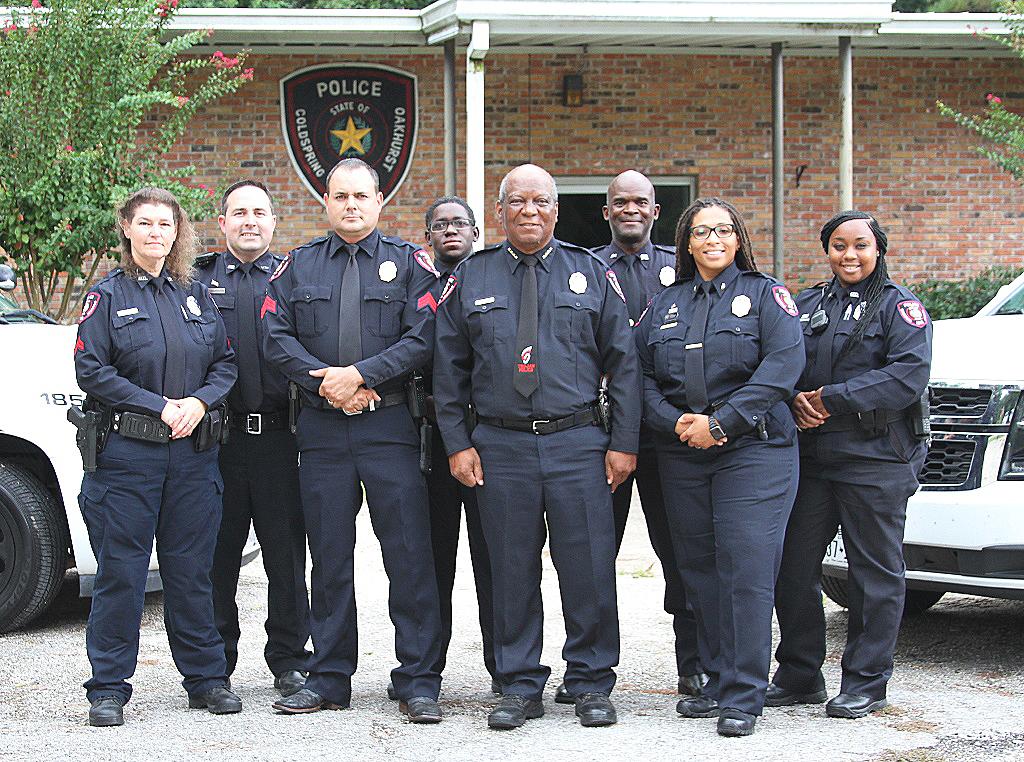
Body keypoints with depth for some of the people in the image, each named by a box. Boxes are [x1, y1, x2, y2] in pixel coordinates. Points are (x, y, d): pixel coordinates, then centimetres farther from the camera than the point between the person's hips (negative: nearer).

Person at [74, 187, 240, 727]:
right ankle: (108, 688, 6)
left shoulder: (196, 295, 13)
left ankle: (206, 678, 17)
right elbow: (91, 369, -7)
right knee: (121, 571, -2)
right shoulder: (108, 295, 1)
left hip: (194, 453, 3)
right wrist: (160, 406, -13)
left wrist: (199, 402, -9)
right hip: (128, 451, -3)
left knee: (191, 570, 7)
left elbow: (225, 362, 12)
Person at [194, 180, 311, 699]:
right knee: (216, 554, 5)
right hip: (216, 436, 0)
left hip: (279, 436, 0)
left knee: (286, 555, 2)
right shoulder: (198, 277, 11)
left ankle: (289, 663, 12)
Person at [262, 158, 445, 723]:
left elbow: (422, 338, -5)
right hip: (321, 431, 2)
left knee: (409, 555, -4)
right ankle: (328, 679, 15)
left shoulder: (409, 263, 6)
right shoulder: (298, 266, 14)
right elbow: (277, 338, 4)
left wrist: (360, 374, -14)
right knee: (329, 557, 7)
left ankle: (418, 682, 2)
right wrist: (325, 383, -10)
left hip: (391, 427, -2)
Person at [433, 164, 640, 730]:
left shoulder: (591, 275, 8)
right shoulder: (469, 280, 9)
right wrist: (457, 444, 2)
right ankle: (520, 686, 15)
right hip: (500, 445, 1)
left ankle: (591, 684, 13)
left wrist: (623, 443, -1)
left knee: (589, 568, 0)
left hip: (578, 443, -1)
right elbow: (449, 370, 10)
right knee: (511, 571, 5)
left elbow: (623, 364, 6)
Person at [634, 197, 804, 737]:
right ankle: (717, 683, 16)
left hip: (753, 453, -4)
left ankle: (743, 697, -6)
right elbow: (641, 375, 10)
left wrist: (719, 422, -16)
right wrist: (676, 423, -9)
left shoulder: (765, 295, 3)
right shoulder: (664, 305, 16)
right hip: (681, 459, 5)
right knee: (699, 572, 6)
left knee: (747, 572, -10)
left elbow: (784, 364, -11)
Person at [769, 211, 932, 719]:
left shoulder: (900, 307, 0)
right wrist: (795, 401, -8)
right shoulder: (805, 306, 17)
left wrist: (832, 399, -17)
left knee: (875, 572, 0)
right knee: (793, 568, 6)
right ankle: (800, 676, 19)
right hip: (808, 457, 5)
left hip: (876, 459, -5)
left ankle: (866, 682, 9)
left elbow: (909, 374, -13)